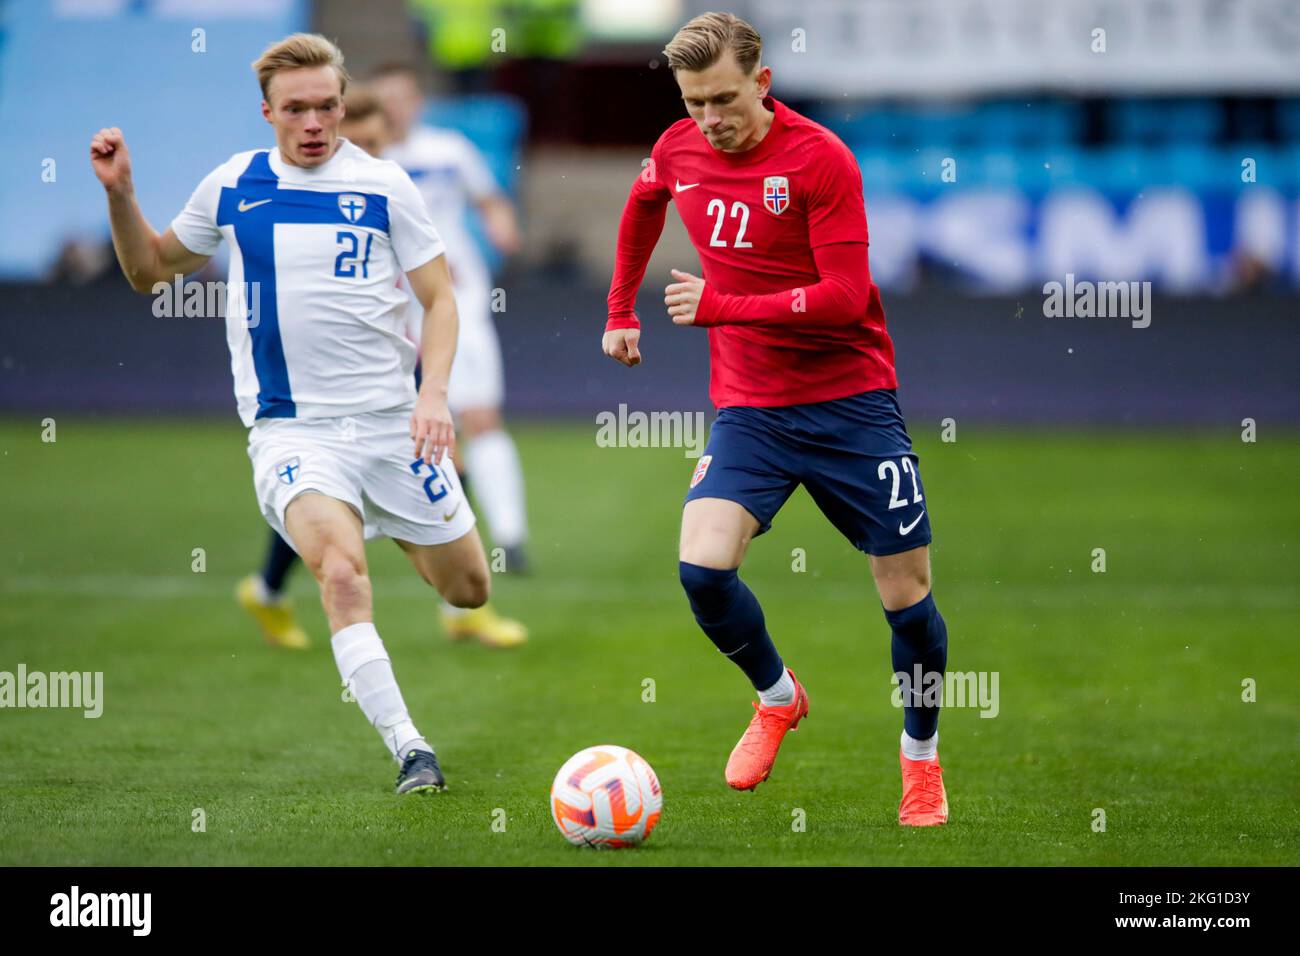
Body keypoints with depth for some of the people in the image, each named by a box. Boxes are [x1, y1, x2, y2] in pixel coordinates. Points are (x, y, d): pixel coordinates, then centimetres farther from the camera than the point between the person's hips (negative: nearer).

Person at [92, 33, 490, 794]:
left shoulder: (384, 186, -1)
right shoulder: (231, 187, 4)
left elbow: (440, 298, 3)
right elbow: (150, 270, 18)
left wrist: (434, 393, -12)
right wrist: (120, 192, 2)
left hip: (393, 420, 1)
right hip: (291, 428, -1)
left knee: (469, 590, 10)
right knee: (341, 570, -29)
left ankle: (395, 528, 45)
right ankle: (410, 752, -29)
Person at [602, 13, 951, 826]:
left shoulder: (820, 159, -16)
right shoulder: (680, 151, 1)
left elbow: (845, 296, -21)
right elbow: (643, 204, 26)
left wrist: (719, 307, -25)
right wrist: (621, 312, 31)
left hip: (850, 401, -4)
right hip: (748, 408, 4)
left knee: (906, 592, 0)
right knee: (702, 567, -18)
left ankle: (922, 758, 24)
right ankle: (778, 698, 11)